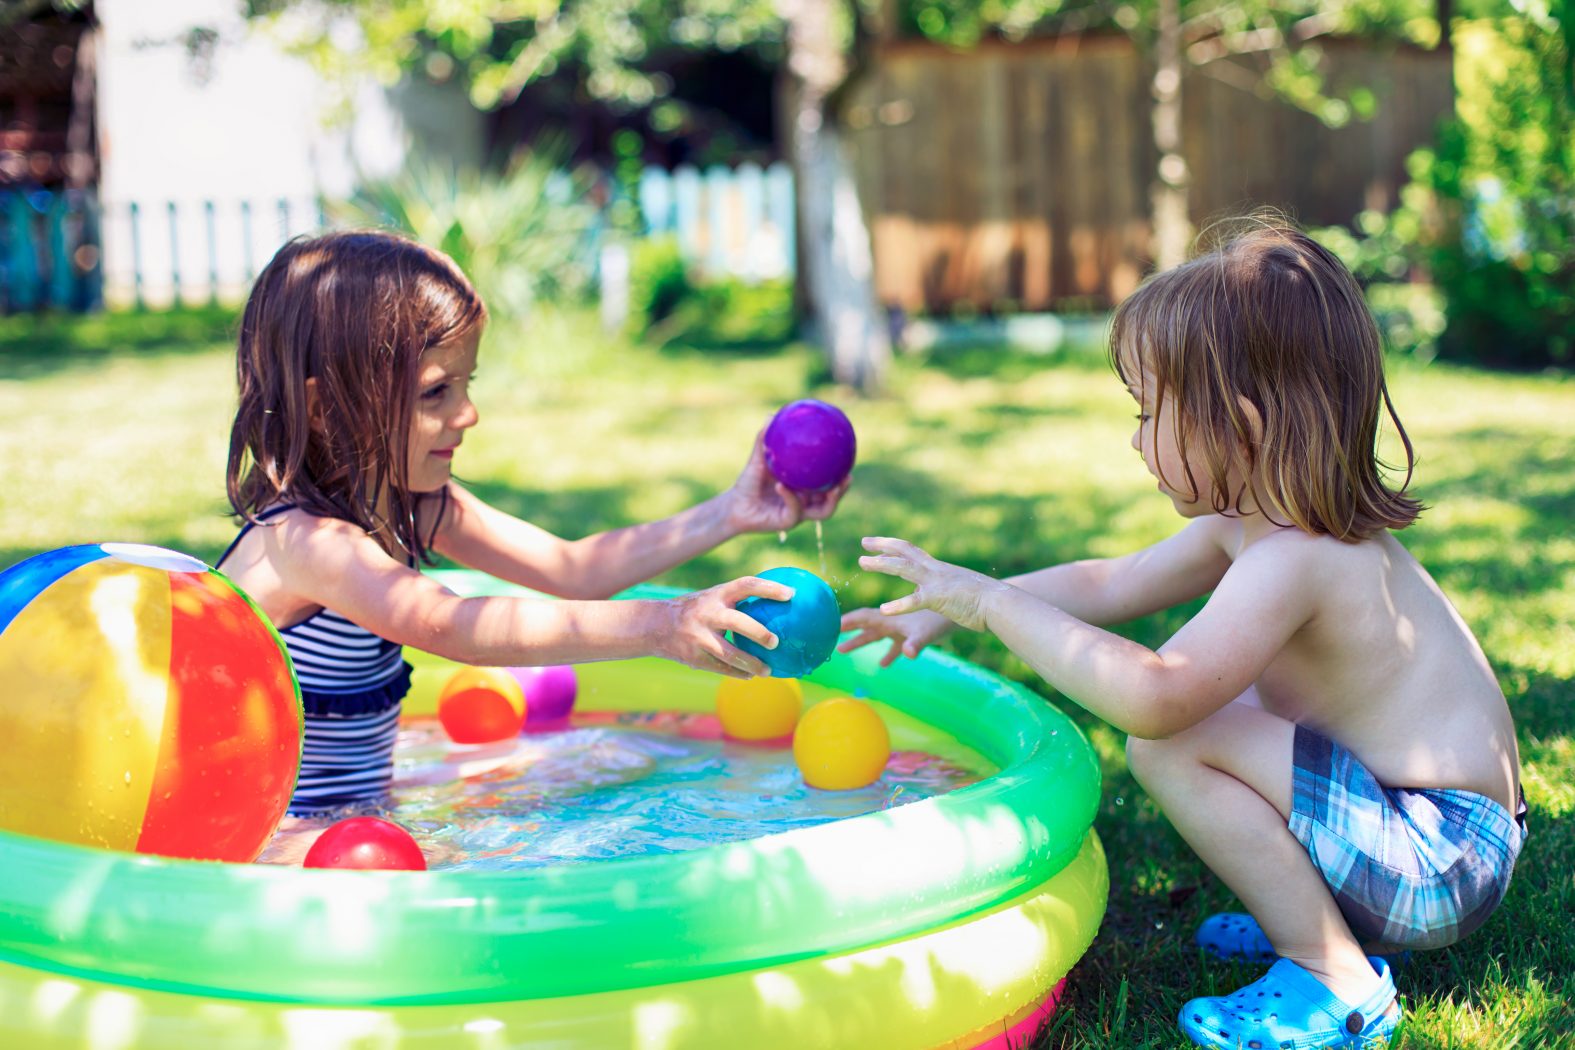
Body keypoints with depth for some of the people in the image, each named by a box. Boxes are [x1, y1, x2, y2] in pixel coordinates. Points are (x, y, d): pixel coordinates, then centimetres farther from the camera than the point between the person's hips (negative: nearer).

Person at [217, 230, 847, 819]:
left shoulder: (416, 507, 3)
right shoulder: (299, 542, -25)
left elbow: (572, 570, 2)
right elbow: (453, 629, -40)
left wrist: (730, 514, -7)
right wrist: (658, 627, -46)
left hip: (357, 825, 9)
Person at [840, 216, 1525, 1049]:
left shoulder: (1293, 560, -26)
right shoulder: (1247, 525, 4)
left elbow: (1152, 697, -39)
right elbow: (1110, 583, 15)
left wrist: (990, 601, -30)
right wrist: (949, 610, 12)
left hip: (1441, 862, -10)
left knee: (1170, 744, -23)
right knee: (1218, 704, 21)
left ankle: (1338, 982, -10)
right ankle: (1312, 914, 15)